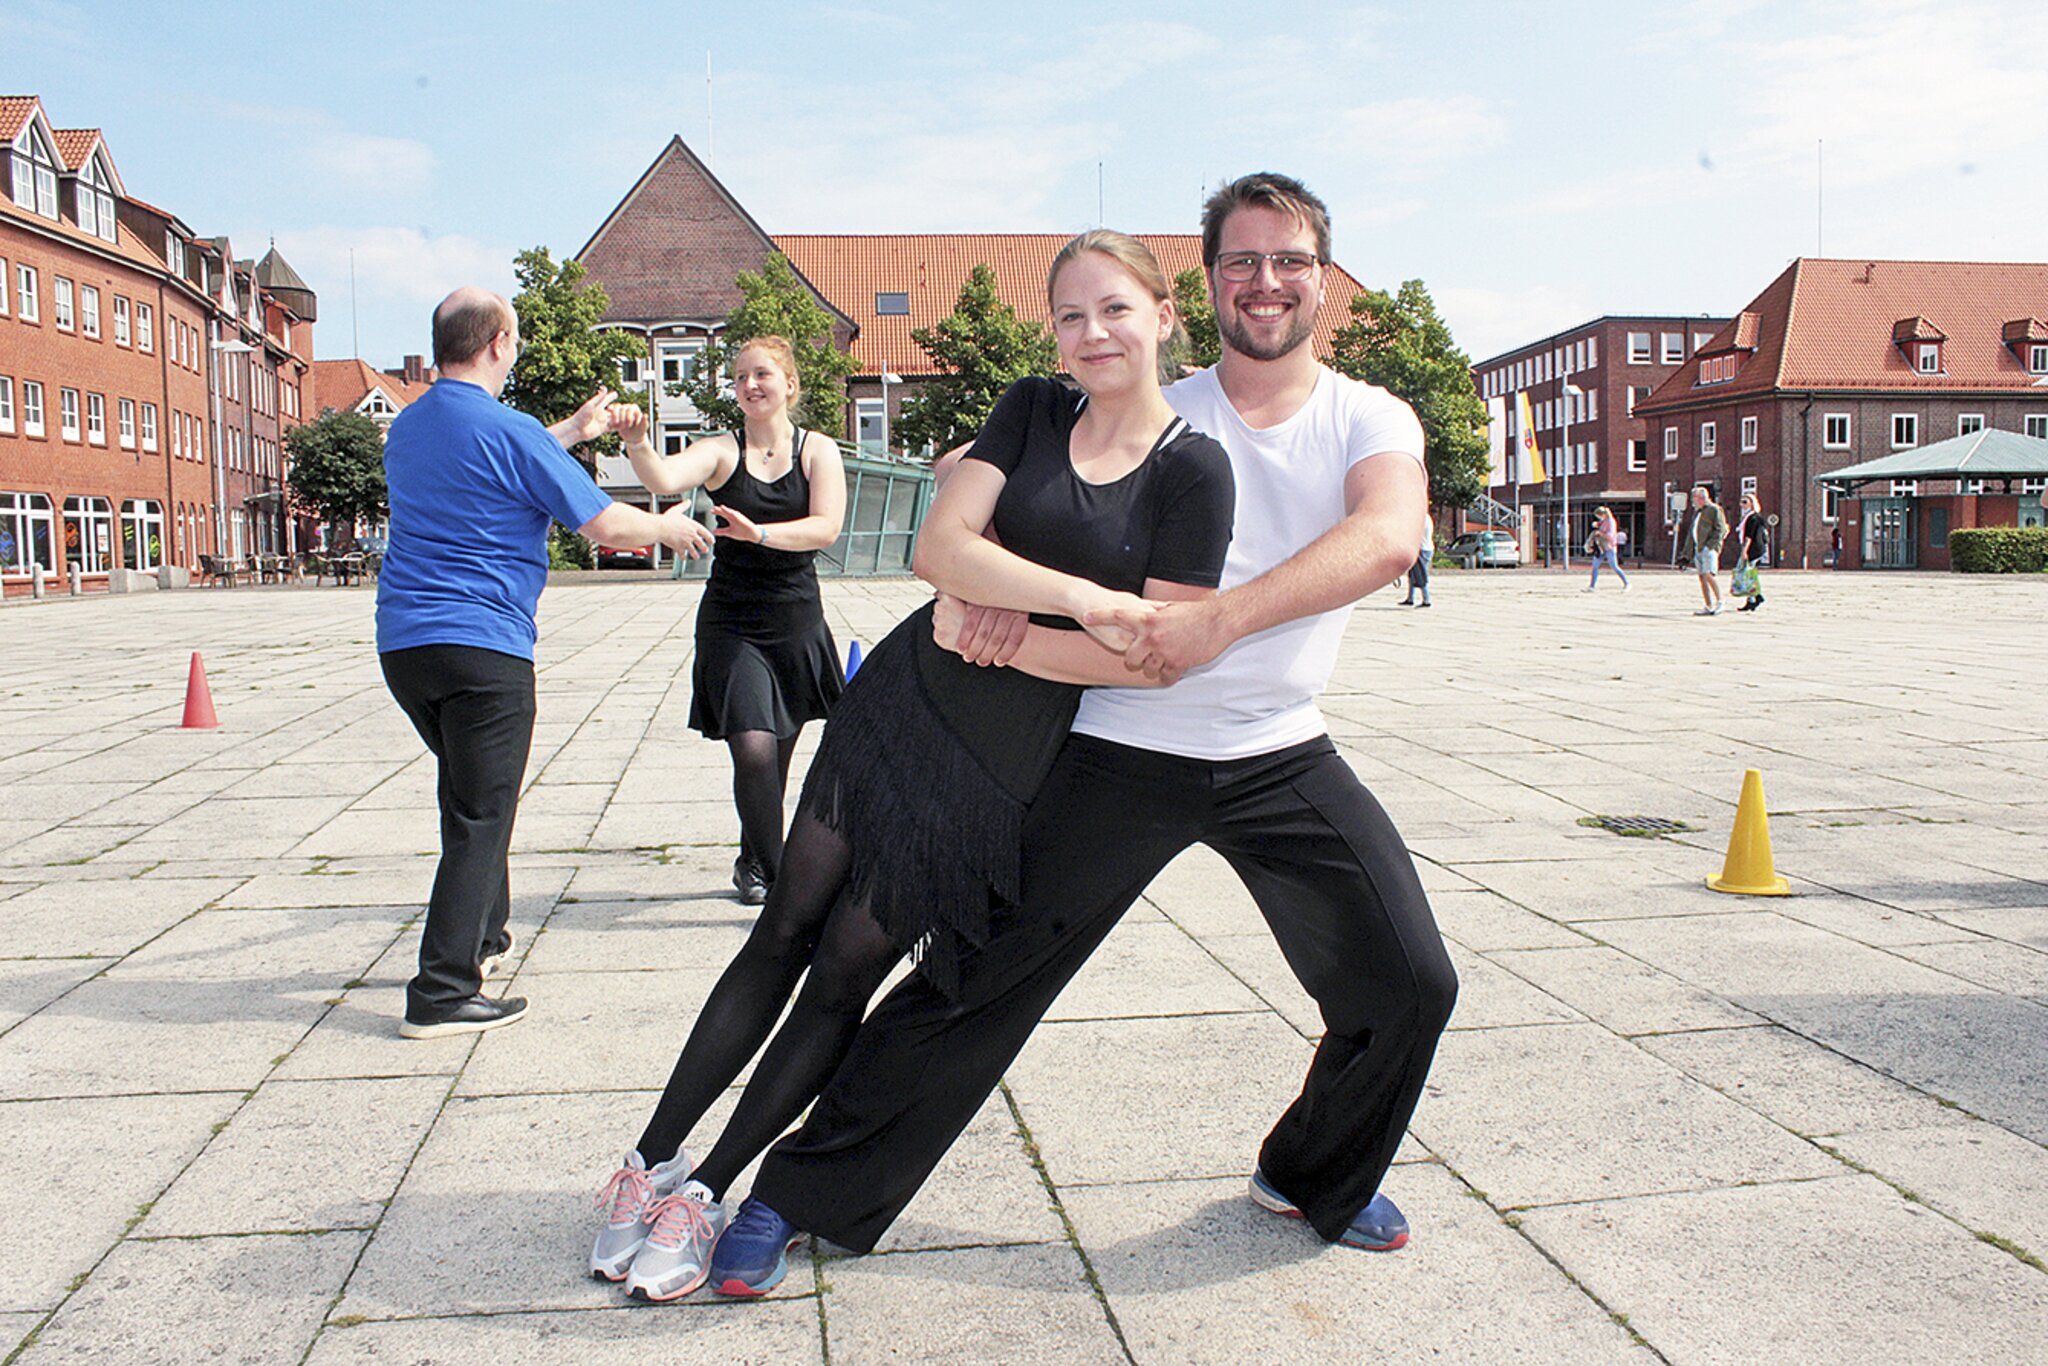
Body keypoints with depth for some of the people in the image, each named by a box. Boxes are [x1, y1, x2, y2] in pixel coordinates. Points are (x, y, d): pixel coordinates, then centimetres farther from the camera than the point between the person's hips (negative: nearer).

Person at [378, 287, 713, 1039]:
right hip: (480, 646, -8)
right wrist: (670, 528, 11)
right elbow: (603, 524, -8)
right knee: (479, 816, -4)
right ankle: (442, 993, -5)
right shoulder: (510, 432, -12)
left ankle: (483, 935, 36)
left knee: (470, 794, 24)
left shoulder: (406, 429, 13)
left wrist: (569, 433, 39)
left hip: (401, 641, 8)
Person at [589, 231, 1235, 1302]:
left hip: (1001, 766, -3)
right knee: (786, 932, 6)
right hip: (902, 698, 3)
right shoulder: (1032, 412, 3)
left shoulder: (1194, 473, -7)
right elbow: (940, 544, -9)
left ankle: (706, 1195, 17)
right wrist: (1079, 598, -22)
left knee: (848, 970, 3)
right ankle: (651, 1161, 20)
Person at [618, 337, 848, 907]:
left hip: (797, 619, 2)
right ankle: (772, 875, -1)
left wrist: (760, 532, -29)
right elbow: (666, 479, -22)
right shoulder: (722, 450, -2)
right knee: (753, 748, -14)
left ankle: (754, 864, 33)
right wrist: (638, 446, -43)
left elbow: (826, 527, -14)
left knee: (779, 752, 11)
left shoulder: (817, 450, 1)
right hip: (731, 622, -2)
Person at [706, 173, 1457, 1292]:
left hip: (1283, 755, 2)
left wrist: (1221, 618, -31)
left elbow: (1391, 536, -18)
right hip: (1124, 748, -1)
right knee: (981, 983, -2)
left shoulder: (1369, 420, 3)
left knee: (1410, 984, 0)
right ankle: (803, 1197, 13)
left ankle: (1316, 1179, 30)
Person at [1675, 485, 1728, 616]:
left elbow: (1720, 529, -9)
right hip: (1698, 548, 8)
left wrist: (1710, 545, -18)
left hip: (1709, 547, -8)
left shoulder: (1714, 509, -3)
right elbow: (1691, 533, 23)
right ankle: (1708, 607, 6)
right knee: (1702, 577, 4)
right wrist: (1687, 553, 19)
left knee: (1709, 574, -18)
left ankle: (1719, 602, -9)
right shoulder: (1696, 512, 21)